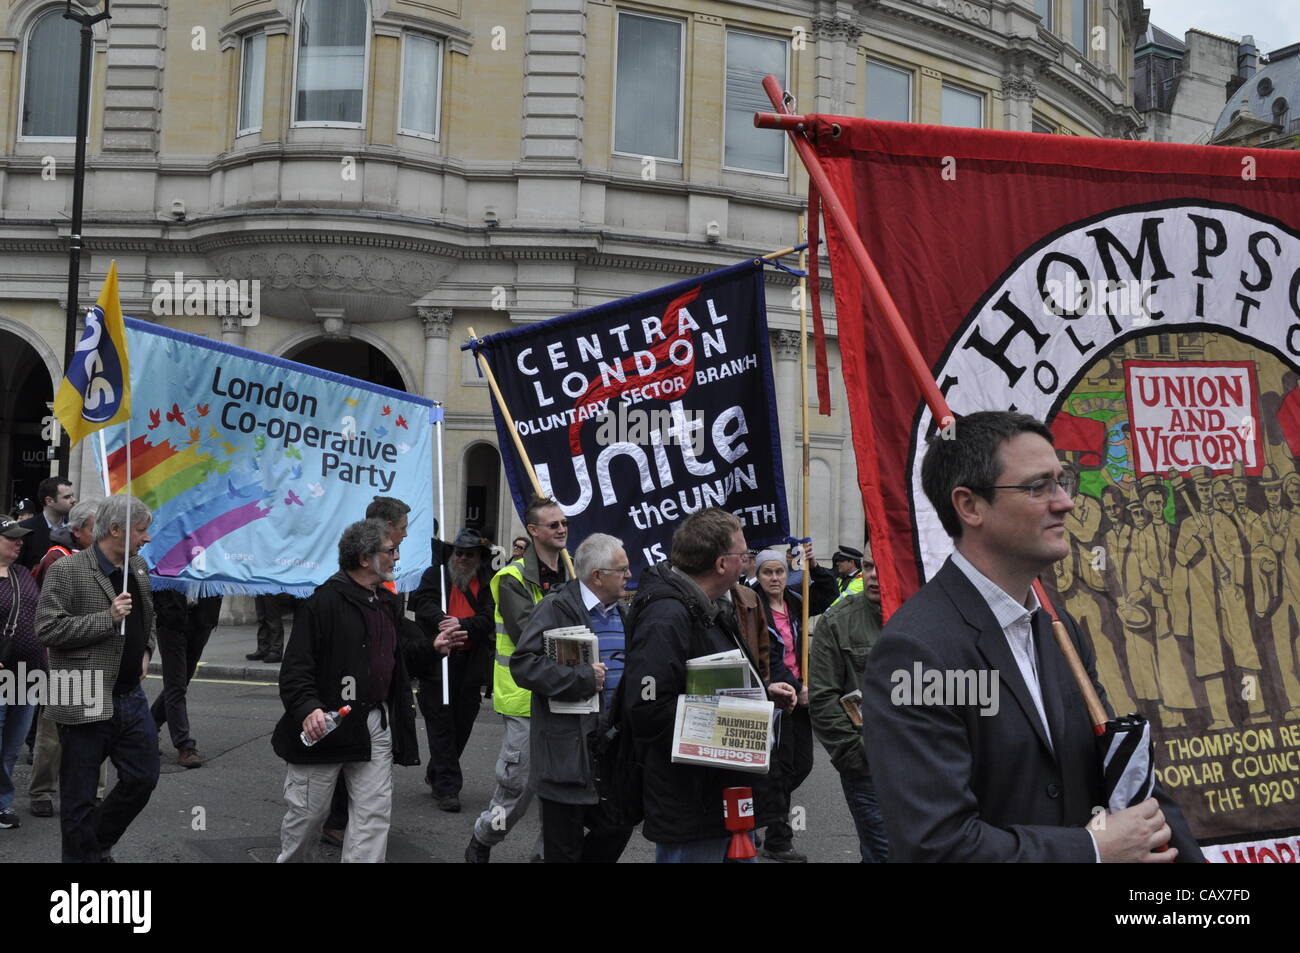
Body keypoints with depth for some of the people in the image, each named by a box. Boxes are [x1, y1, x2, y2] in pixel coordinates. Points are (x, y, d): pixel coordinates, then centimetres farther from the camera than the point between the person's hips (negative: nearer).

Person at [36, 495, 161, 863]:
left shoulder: (139, 566, 9)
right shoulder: (66, 570, -12)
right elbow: (48, 628, -18)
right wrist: (108, 619, -24)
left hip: (130, 695, 7)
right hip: (86, 703, -7)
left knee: (144, 777, 13)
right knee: (79, 796, 6)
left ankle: (99, 844, 34)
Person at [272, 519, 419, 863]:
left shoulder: (387, 603, 12)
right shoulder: (325, 602, -13)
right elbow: (296, 666, -17)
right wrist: (307, 708, -30)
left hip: (376, 725, 6)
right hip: (326, 724, -6)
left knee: (374, 813, 3)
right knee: (308, 811, 8)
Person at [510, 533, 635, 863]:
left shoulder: (621, 612, 13)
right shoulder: (556, 608, -11)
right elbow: (523, 664, -19)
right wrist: (583, 677, -20)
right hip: (569, 746, -7)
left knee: (618, 828, 8)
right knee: (565, 847, 6)